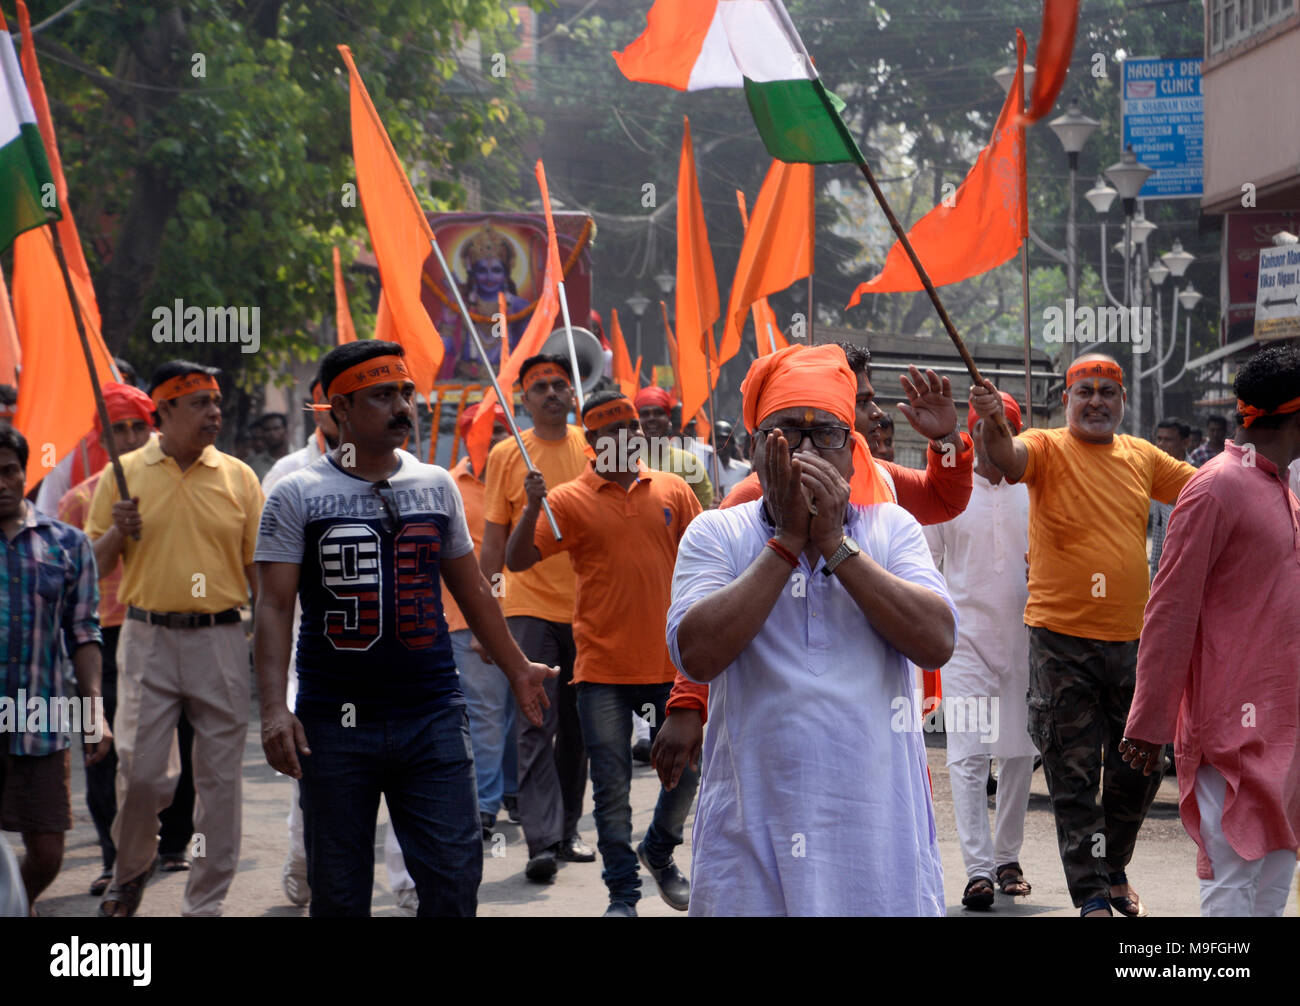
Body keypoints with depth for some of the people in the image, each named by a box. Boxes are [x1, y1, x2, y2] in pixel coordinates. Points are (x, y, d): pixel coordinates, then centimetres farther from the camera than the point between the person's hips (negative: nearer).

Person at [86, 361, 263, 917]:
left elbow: (258, 565, 9)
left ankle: (206, 901, 13)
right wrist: (116, 532, -12)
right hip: (148, 638, -1)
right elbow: (92, 564, 8)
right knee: (141, 770, -3)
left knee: (219, 777, 2)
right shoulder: (123, 475, 4)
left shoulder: (238, 477, 6)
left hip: (220, 638, 1)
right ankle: (131, 867, 25)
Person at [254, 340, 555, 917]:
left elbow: (472, 592, 19)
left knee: (455, 878, -2)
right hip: (334, 723, -2)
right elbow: (274, 608, -7)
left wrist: (517, 668, 21)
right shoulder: (297, 496, -1)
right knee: (338, 890, 6)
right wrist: (274, 708, -17)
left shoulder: (437, 486, 9)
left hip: (434, 716, 2)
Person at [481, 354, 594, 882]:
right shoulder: (506, 455, 1)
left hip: (588, 607, 3)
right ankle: (542, 842, -12)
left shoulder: (592, 447, 5)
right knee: (535, 727, -9)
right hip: (531, 605, -3)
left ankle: (567, 831, 22)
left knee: (578, 728, 11)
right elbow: (494, 538, 4)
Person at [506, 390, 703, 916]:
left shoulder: (672, 491, 5)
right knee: (611, 786, 2)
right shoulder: (569, 500, -2)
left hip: (670, 660, 2)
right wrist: (532, 507, -23)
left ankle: (659, 853, 34)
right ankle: (623, 894, 13)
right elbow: (517, 560, -9)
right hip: (603, 667, -2)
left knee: (687, 767, 8)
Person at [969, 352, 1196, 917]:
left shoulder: (1141, 457, 9)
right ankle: (1091, 896, 6)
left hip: (1132, 639, 5)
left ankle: (1114, 870, 34)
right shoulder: (1048, 449, -5)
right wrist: (992, 423, -48)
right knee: (1073, 775, -1)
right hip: (1062, 641, -5)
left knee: (1140, 768, 13)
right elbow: (1007, 458, -27)